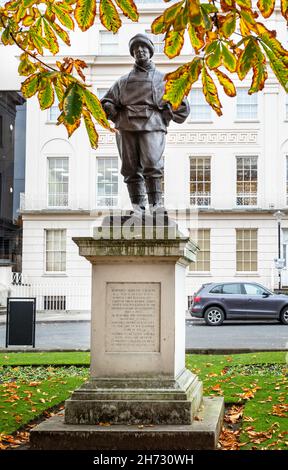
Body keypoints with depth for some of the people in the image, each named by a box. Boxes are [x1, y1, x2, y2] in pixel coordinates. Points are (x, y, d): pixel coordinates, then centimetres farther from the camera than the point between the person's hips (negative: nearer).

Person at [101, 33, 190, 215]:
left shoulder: (163, 79, 19)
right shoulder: (123, 81, 24)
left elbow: (182, 107, 16)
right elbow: (106, 103, 26)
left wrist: (163, 118, 7)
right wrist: (118, 117, 10)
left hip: (152, 127, -3)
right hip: (127, 128, 3)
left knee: (152, 164, -21)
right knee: (131, 169, -5)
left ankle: (156, 204, -20)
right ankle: (138, 208, -5)